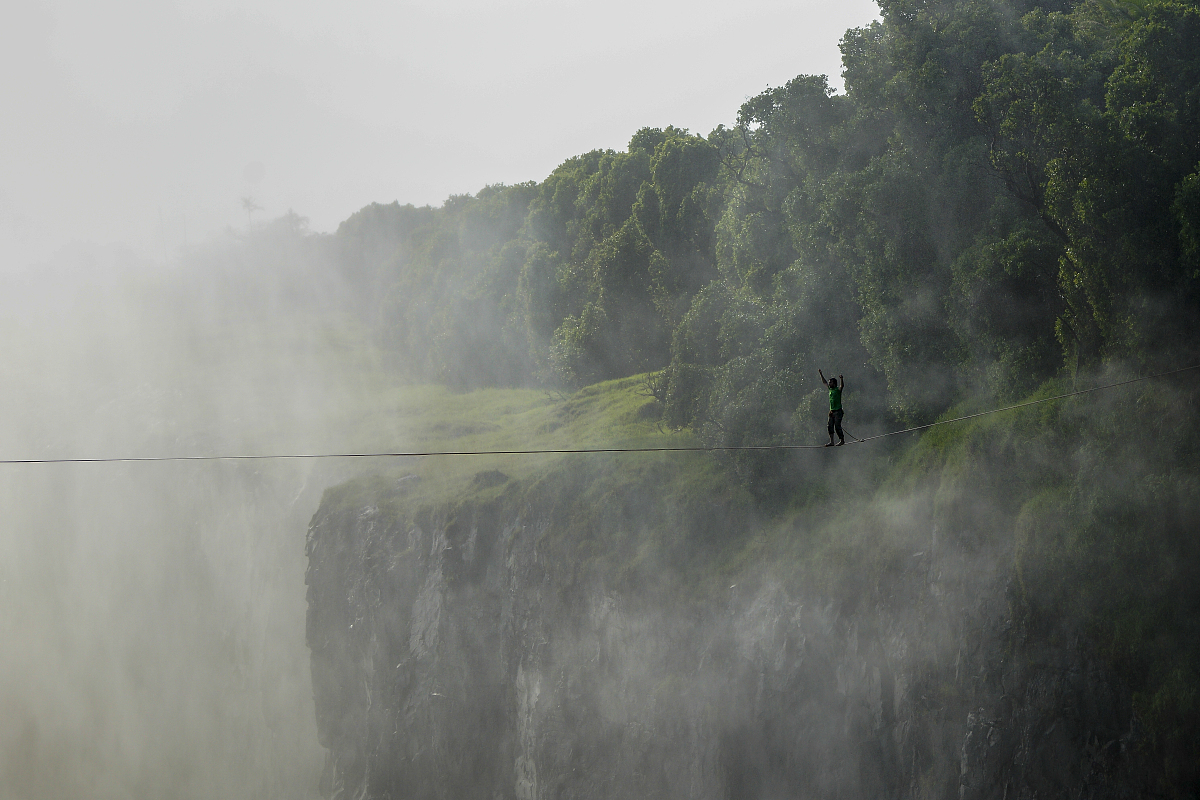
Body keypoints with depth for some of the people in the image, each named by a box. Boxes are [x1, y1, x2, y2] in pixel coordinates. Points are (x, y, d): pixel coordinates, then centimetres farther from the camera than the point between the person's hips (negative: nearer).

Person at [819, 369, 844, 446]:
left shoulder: (838, 390, -5)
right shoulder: (830, 389, 13)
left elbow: (842, 386, -26)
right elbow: (824, 382, 25)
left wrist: (842, 379, -44)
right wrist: (821, 374, 28)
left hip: (838, 411, -7)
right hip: (831, 411, 7)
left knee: (837, 426, -8)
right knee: (830, 426, 2)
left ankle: (842, 440, 1)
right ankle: (831, 441, 4)